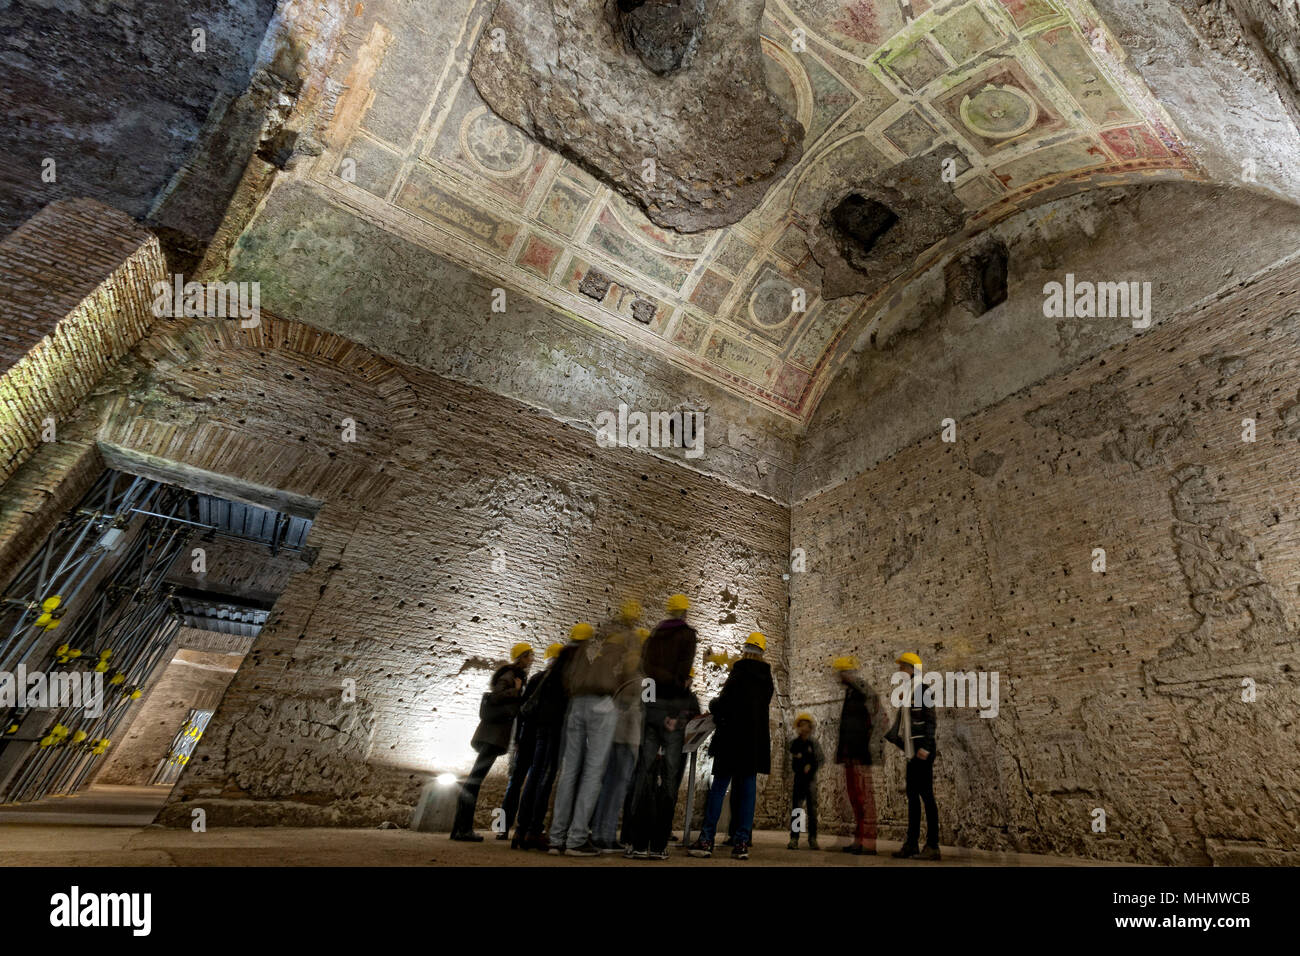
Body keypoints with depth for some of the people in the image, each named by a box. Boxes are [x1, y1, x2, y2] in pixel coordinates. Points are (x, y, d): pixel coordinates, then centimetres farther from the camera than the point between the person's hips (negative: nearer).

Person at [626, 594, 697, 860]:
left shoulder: (653, 634, 15)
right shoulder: (687, 633, 0)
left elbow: (646, 667, 2)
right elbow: (682, 672, -11)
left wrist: (667, 680, -2)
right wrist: (677, 714, -8)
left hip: (649, 705, 4)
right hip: (674, 704, -4)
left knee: (644, 771, 5)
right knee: (669, 775, 1)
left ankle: (638, 843, 3)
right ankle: (658, 845, 1)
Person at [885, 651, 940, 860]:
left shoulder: (923, 690, -10)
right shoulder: (908, 692, 17)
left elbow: (931, 719, -16)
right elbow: (901, 721, 20)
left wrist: (926, 747, -21)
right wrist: (887, 738, 17)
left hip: (923, 750, -9)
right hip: (912, 751, 9)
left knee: (926, 795, -4)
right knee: (912, 795, 10)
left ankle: (932, 846, 3)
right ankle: (911, 843, 16)